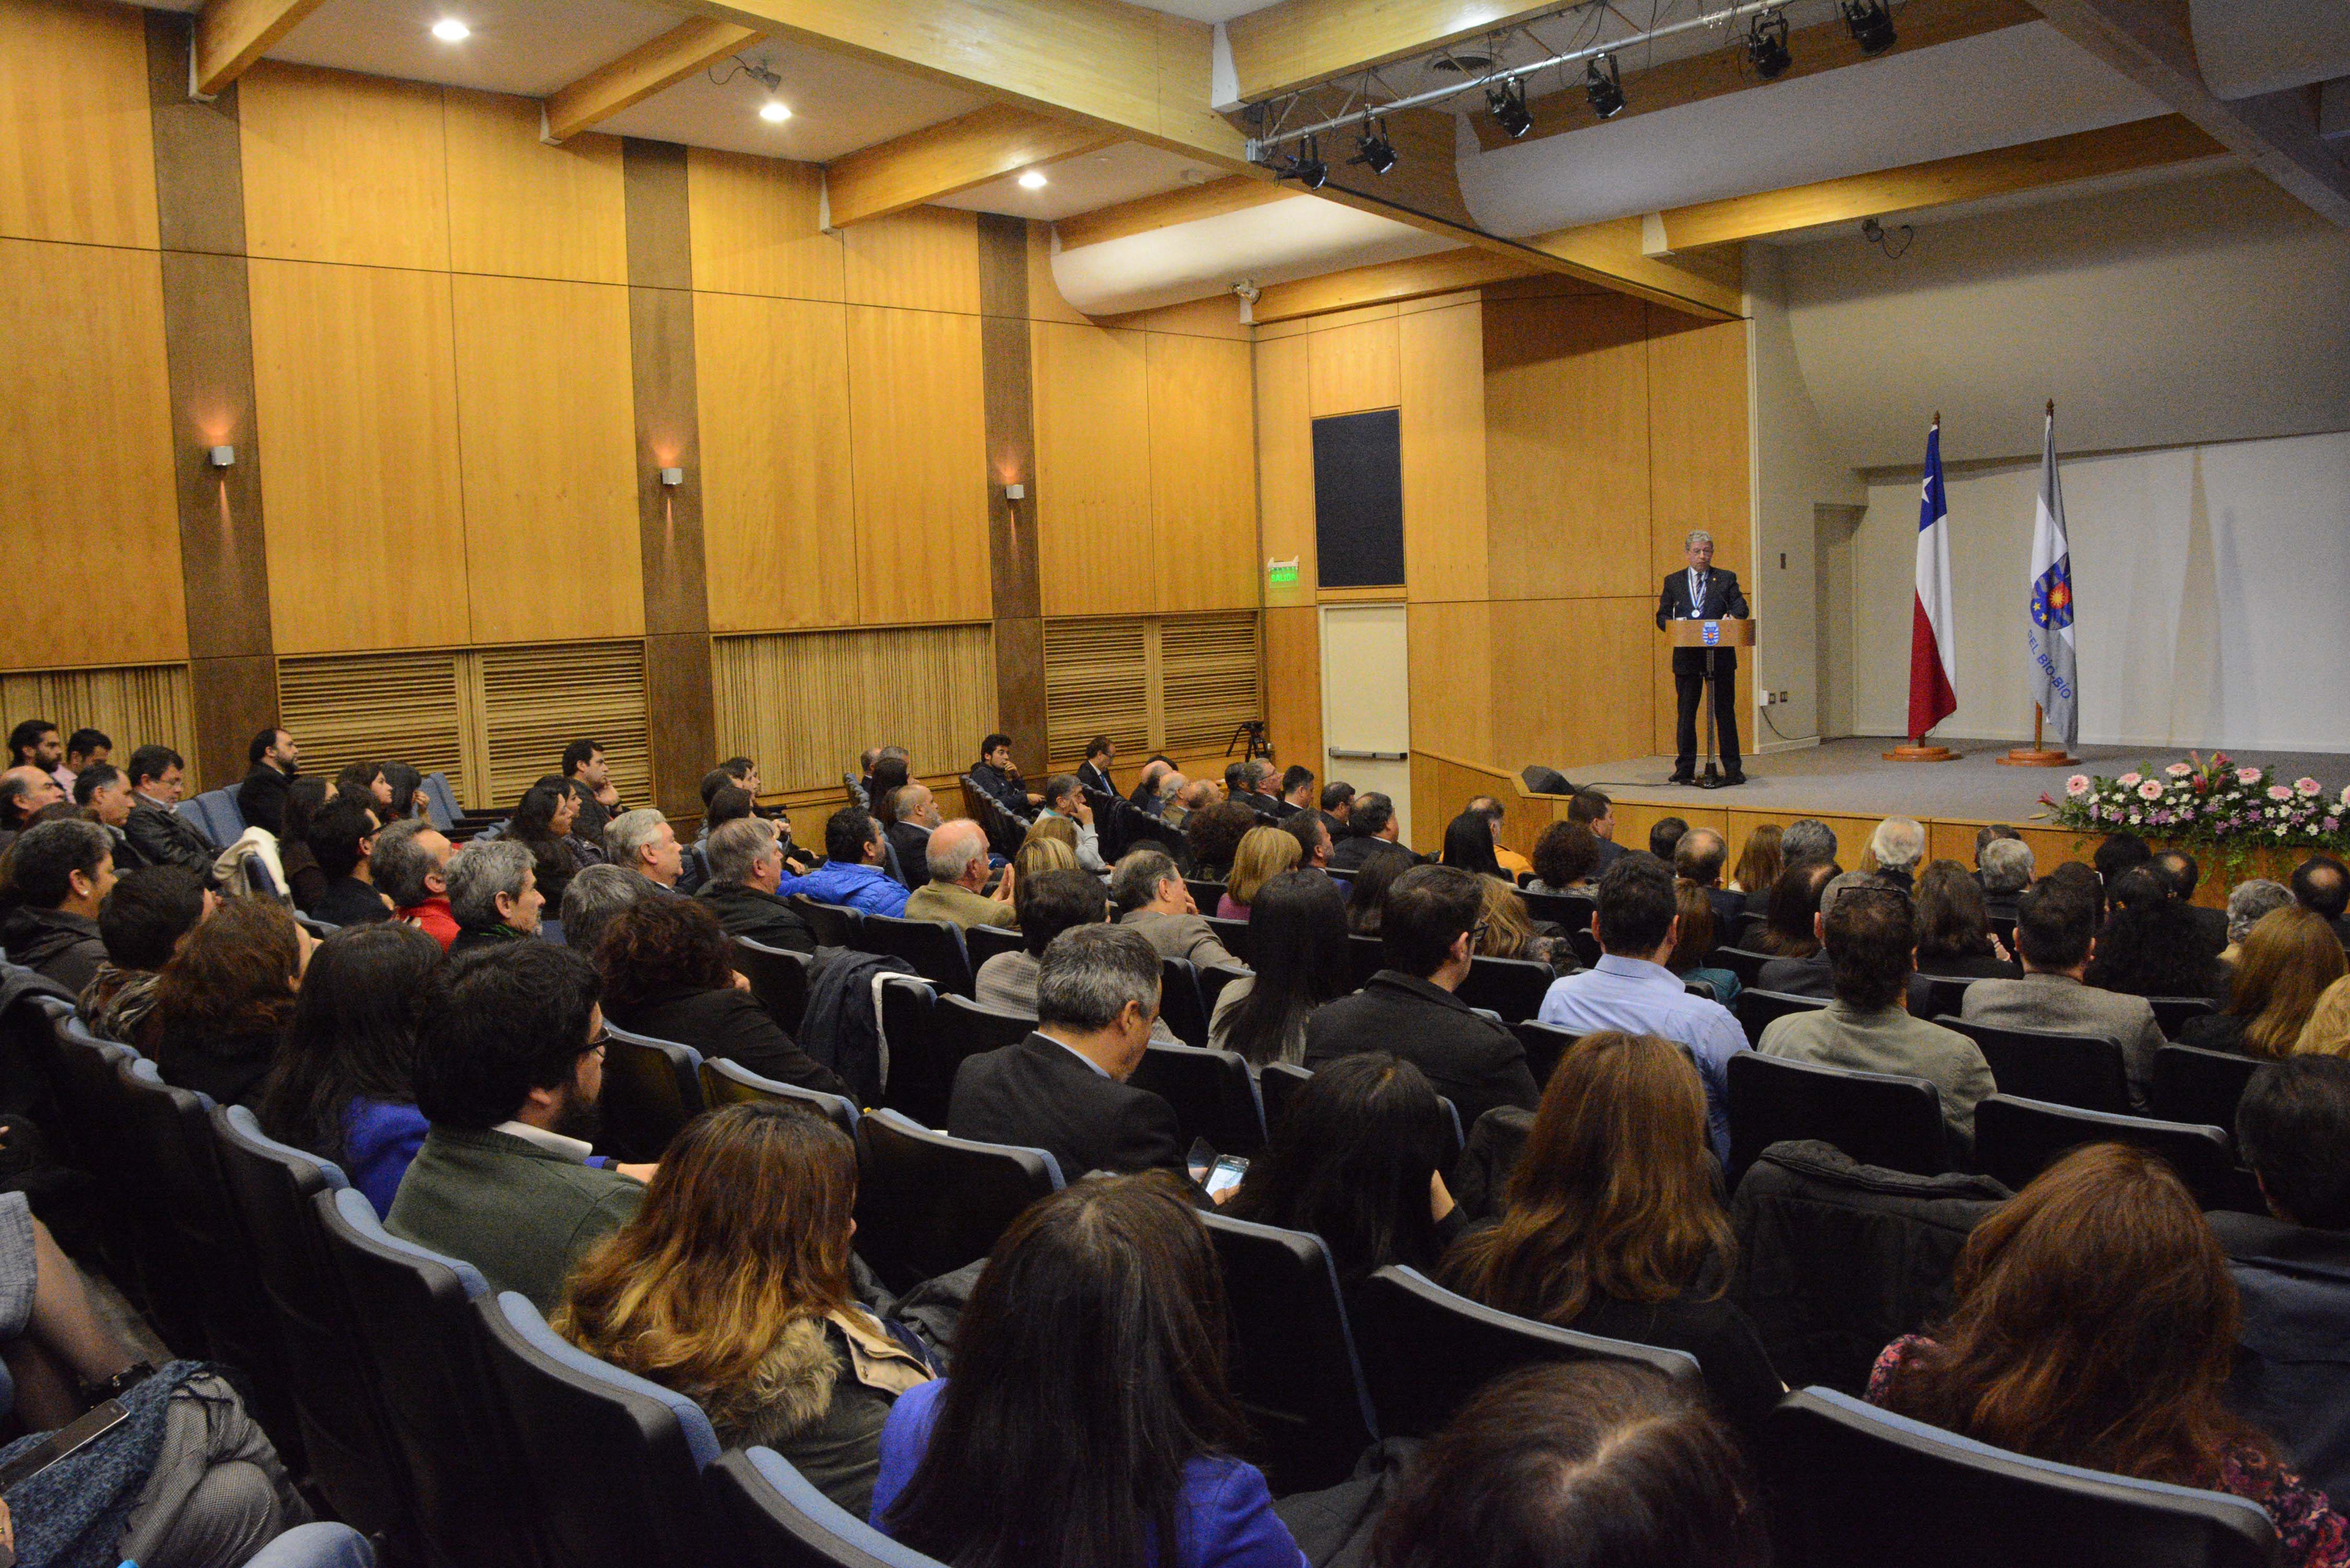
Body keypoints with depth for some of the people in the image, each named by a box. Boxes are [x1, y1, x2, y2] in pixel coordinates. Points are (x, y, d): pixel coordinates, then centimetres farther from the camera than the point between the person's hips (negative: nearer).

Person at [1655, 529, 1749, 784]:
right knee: (1685, 713, 3)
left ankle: (1732, 769, 9)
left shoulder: (1727, 579, 9)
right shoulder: (1673, 582, 12)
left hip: (1721, 657, -1)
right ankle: (1685, 769, 10)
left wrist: (1733, 617, -23)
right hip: (1686, 657, 1)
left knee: (1725, 712, 3)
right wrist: (1675, 624, -13)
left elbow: (1741, 608, 0)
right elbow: (1661, 617, 8)